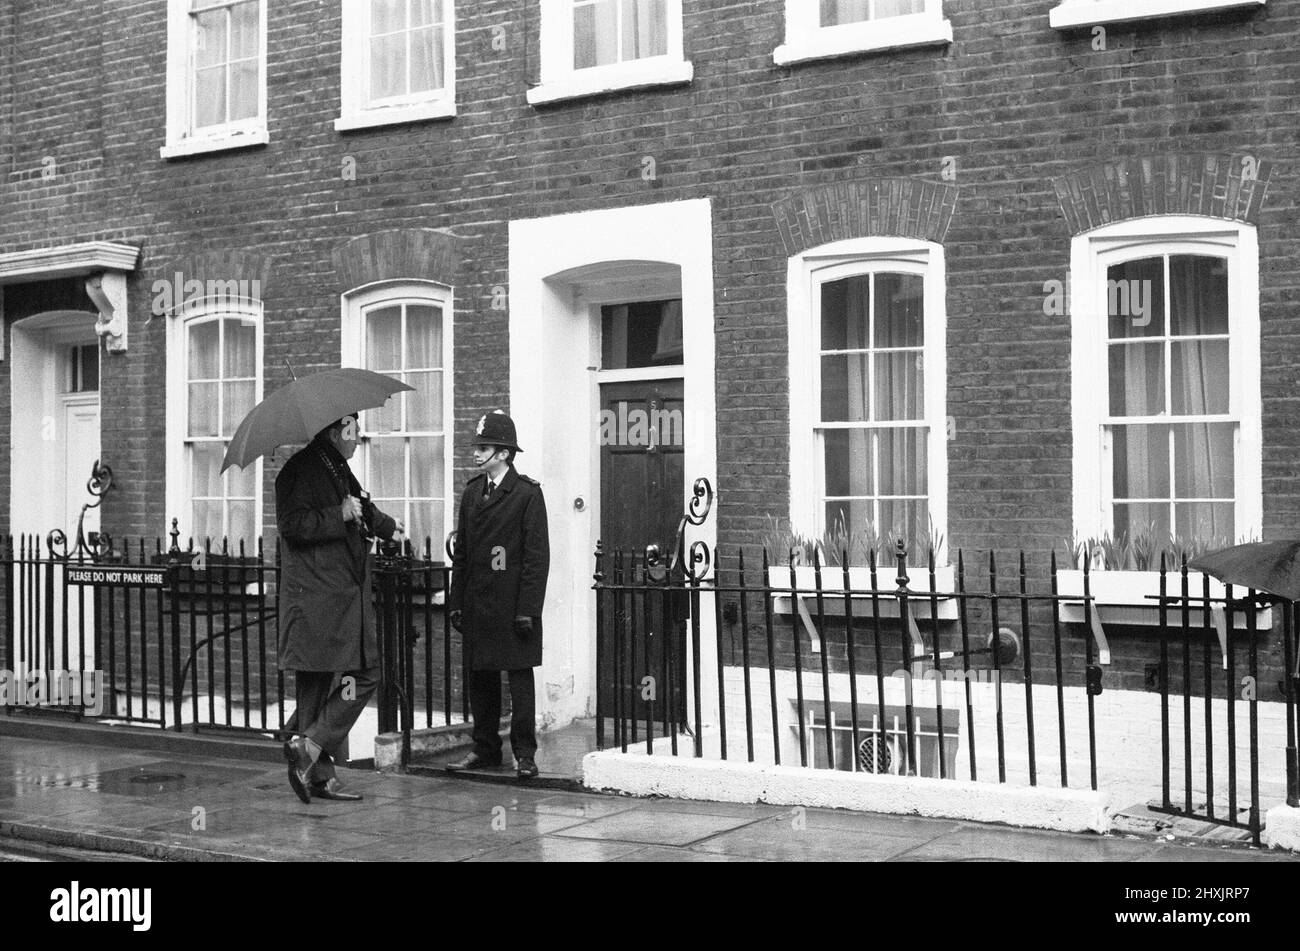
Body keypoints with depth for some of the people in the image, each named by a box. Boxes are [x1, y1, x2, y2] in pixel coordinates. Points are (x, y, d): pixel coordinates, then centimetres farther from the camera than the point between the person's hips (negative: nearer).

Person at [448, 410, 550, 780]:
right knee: (480, 677, 10)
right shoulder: (472, 492, 12)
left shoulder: (527, 493, -5)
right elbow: (461, 552, 14)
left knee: (519, 677, -1)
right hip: (477, 603, 6)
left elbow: (537, 555, -9)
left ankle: (524, 754, 5)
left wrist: (528, 609, -14)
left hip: (513, 604, -6)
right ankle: (485, 749, 20)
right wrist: (457, 603, 9)